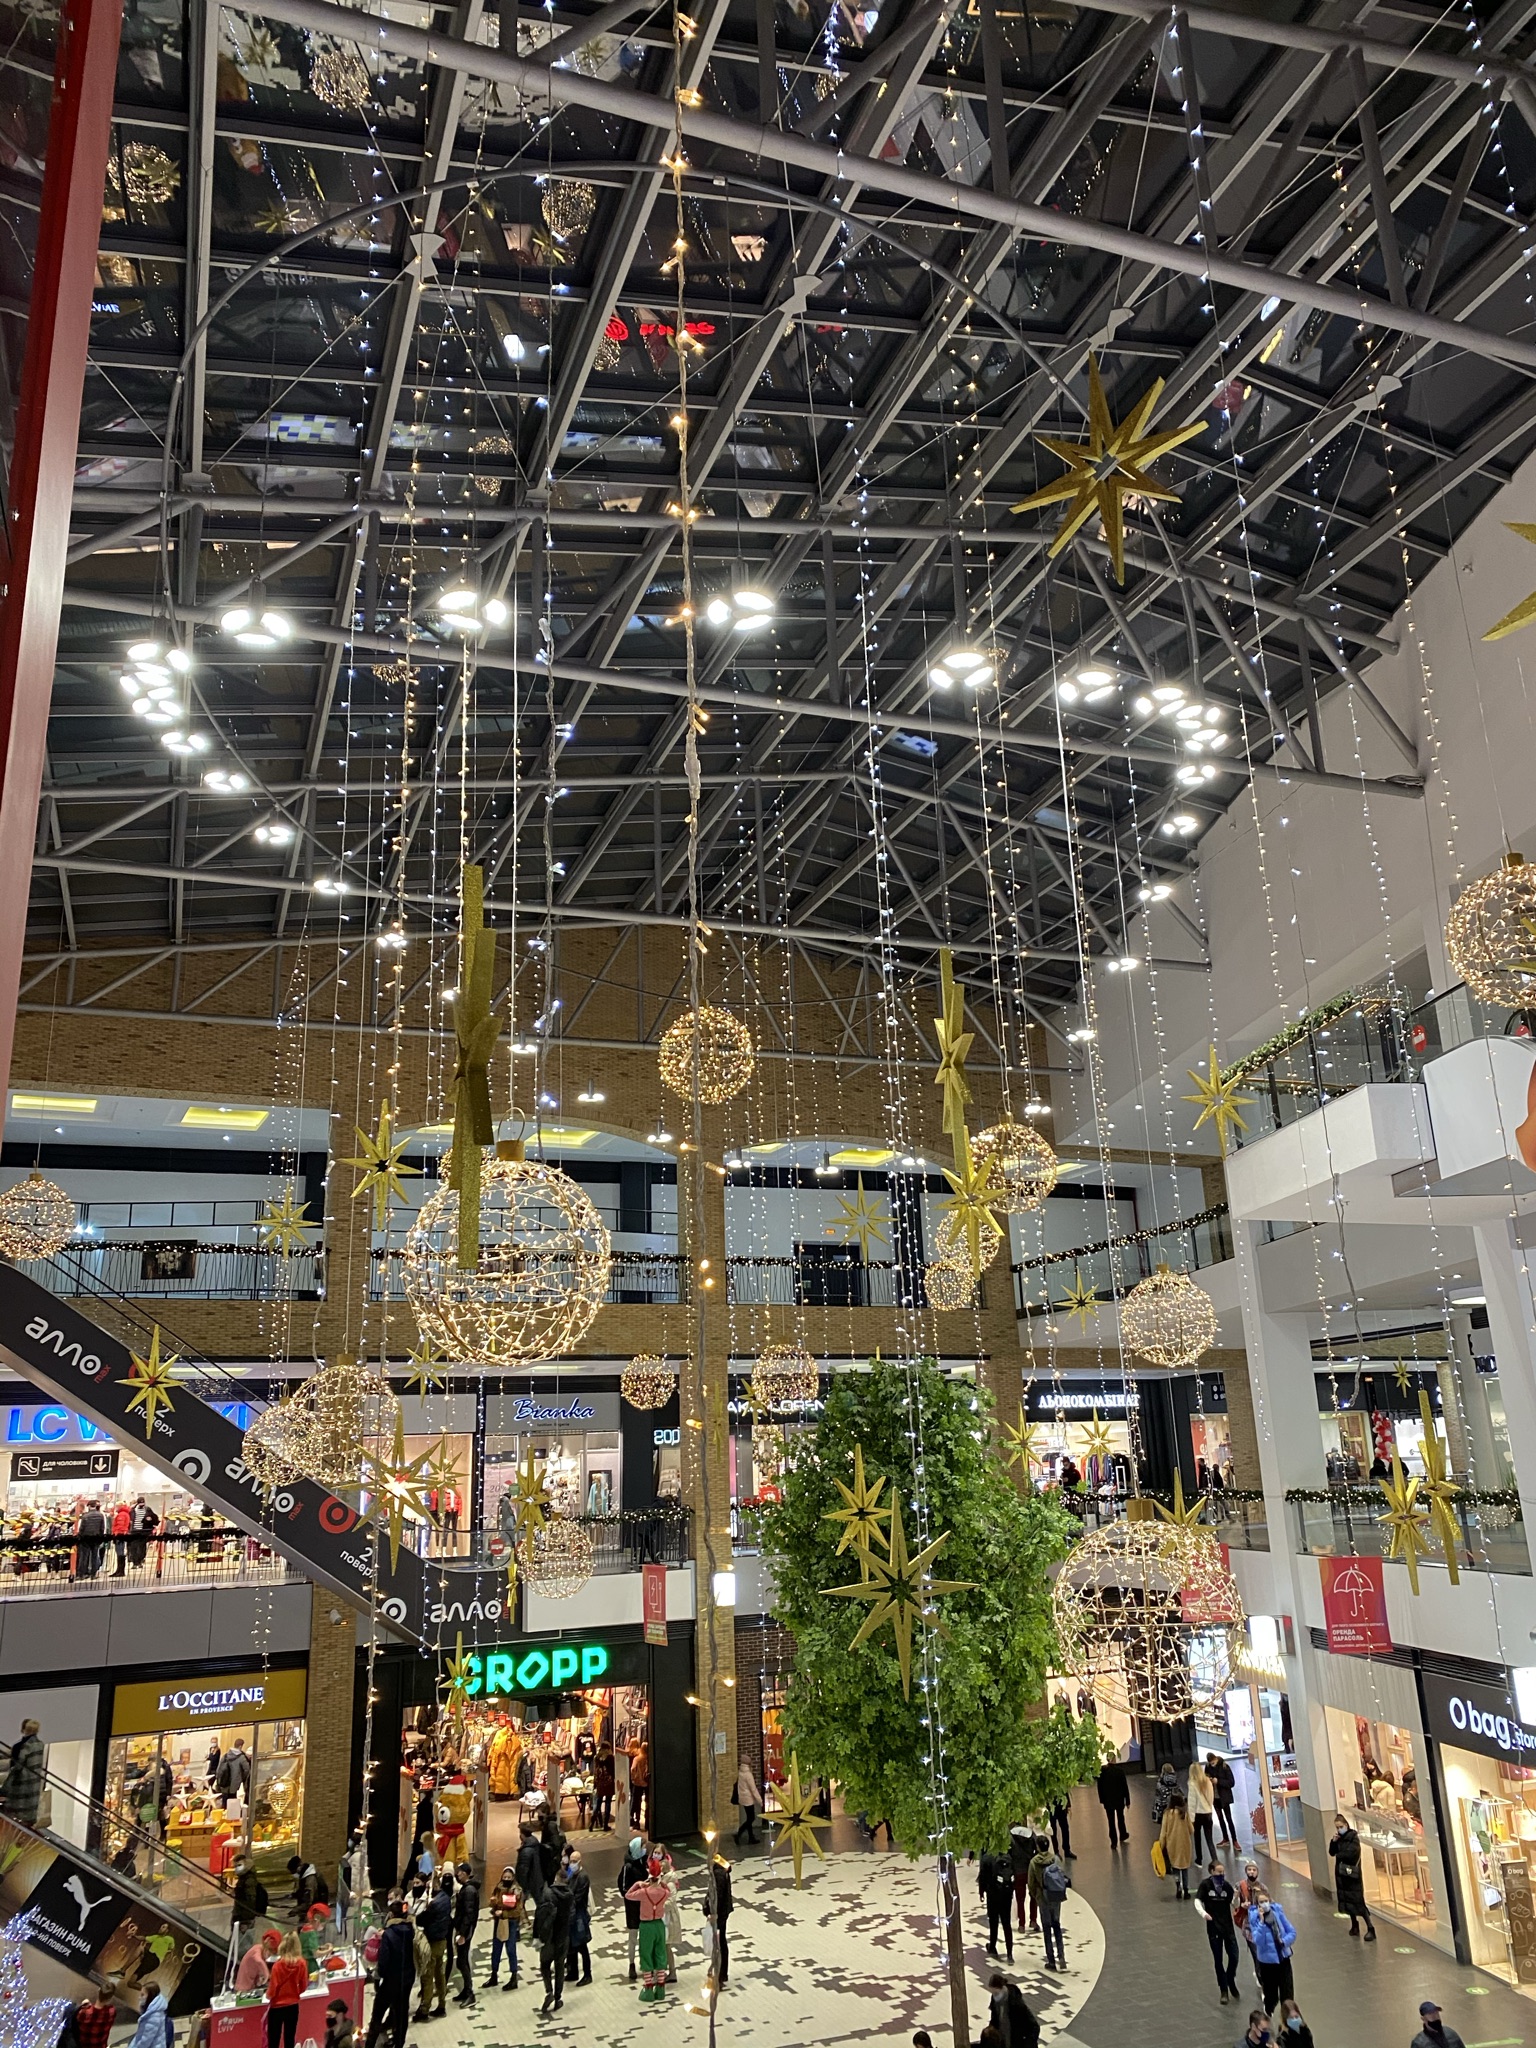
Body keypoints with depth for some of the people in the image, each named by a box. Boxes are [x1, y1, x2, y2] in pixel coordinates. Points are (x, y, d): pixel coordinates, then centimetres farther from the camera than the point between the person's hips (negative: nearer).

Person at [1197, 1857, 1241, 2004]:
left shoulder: (1226, 1885, -2)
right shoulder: (1205, 1884, -10)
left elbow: (1234, 1904, 0)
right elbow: (1197, 1901, -14)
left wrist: (1236, 1897, -21)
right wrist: (1204, 1913, -33)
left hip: (1228, 1926, 2)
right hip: (1213, 1927, -2)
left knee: (1234, 1957, 4)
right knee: (1218, 1960, 6)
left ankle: (1231, 1981, 33)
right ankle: (1224, 1990, 22)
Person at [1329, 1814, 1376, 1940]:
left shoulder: (1353, 1837, -12)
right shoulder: (1339, 1838, 9)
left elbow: (1351, 1853, -22)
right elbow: (1332, 1852, 7)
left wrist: (1338, 1855, -6)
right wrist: (1334, 1841, -9)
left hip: (1352, 1873, -7)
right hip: (1341, 1873, 7)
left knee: (1358, 1901, -9)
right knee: (1346, 1900, 12)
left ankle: (1371, 1928, -6)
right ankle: (1355, 1925, 26)